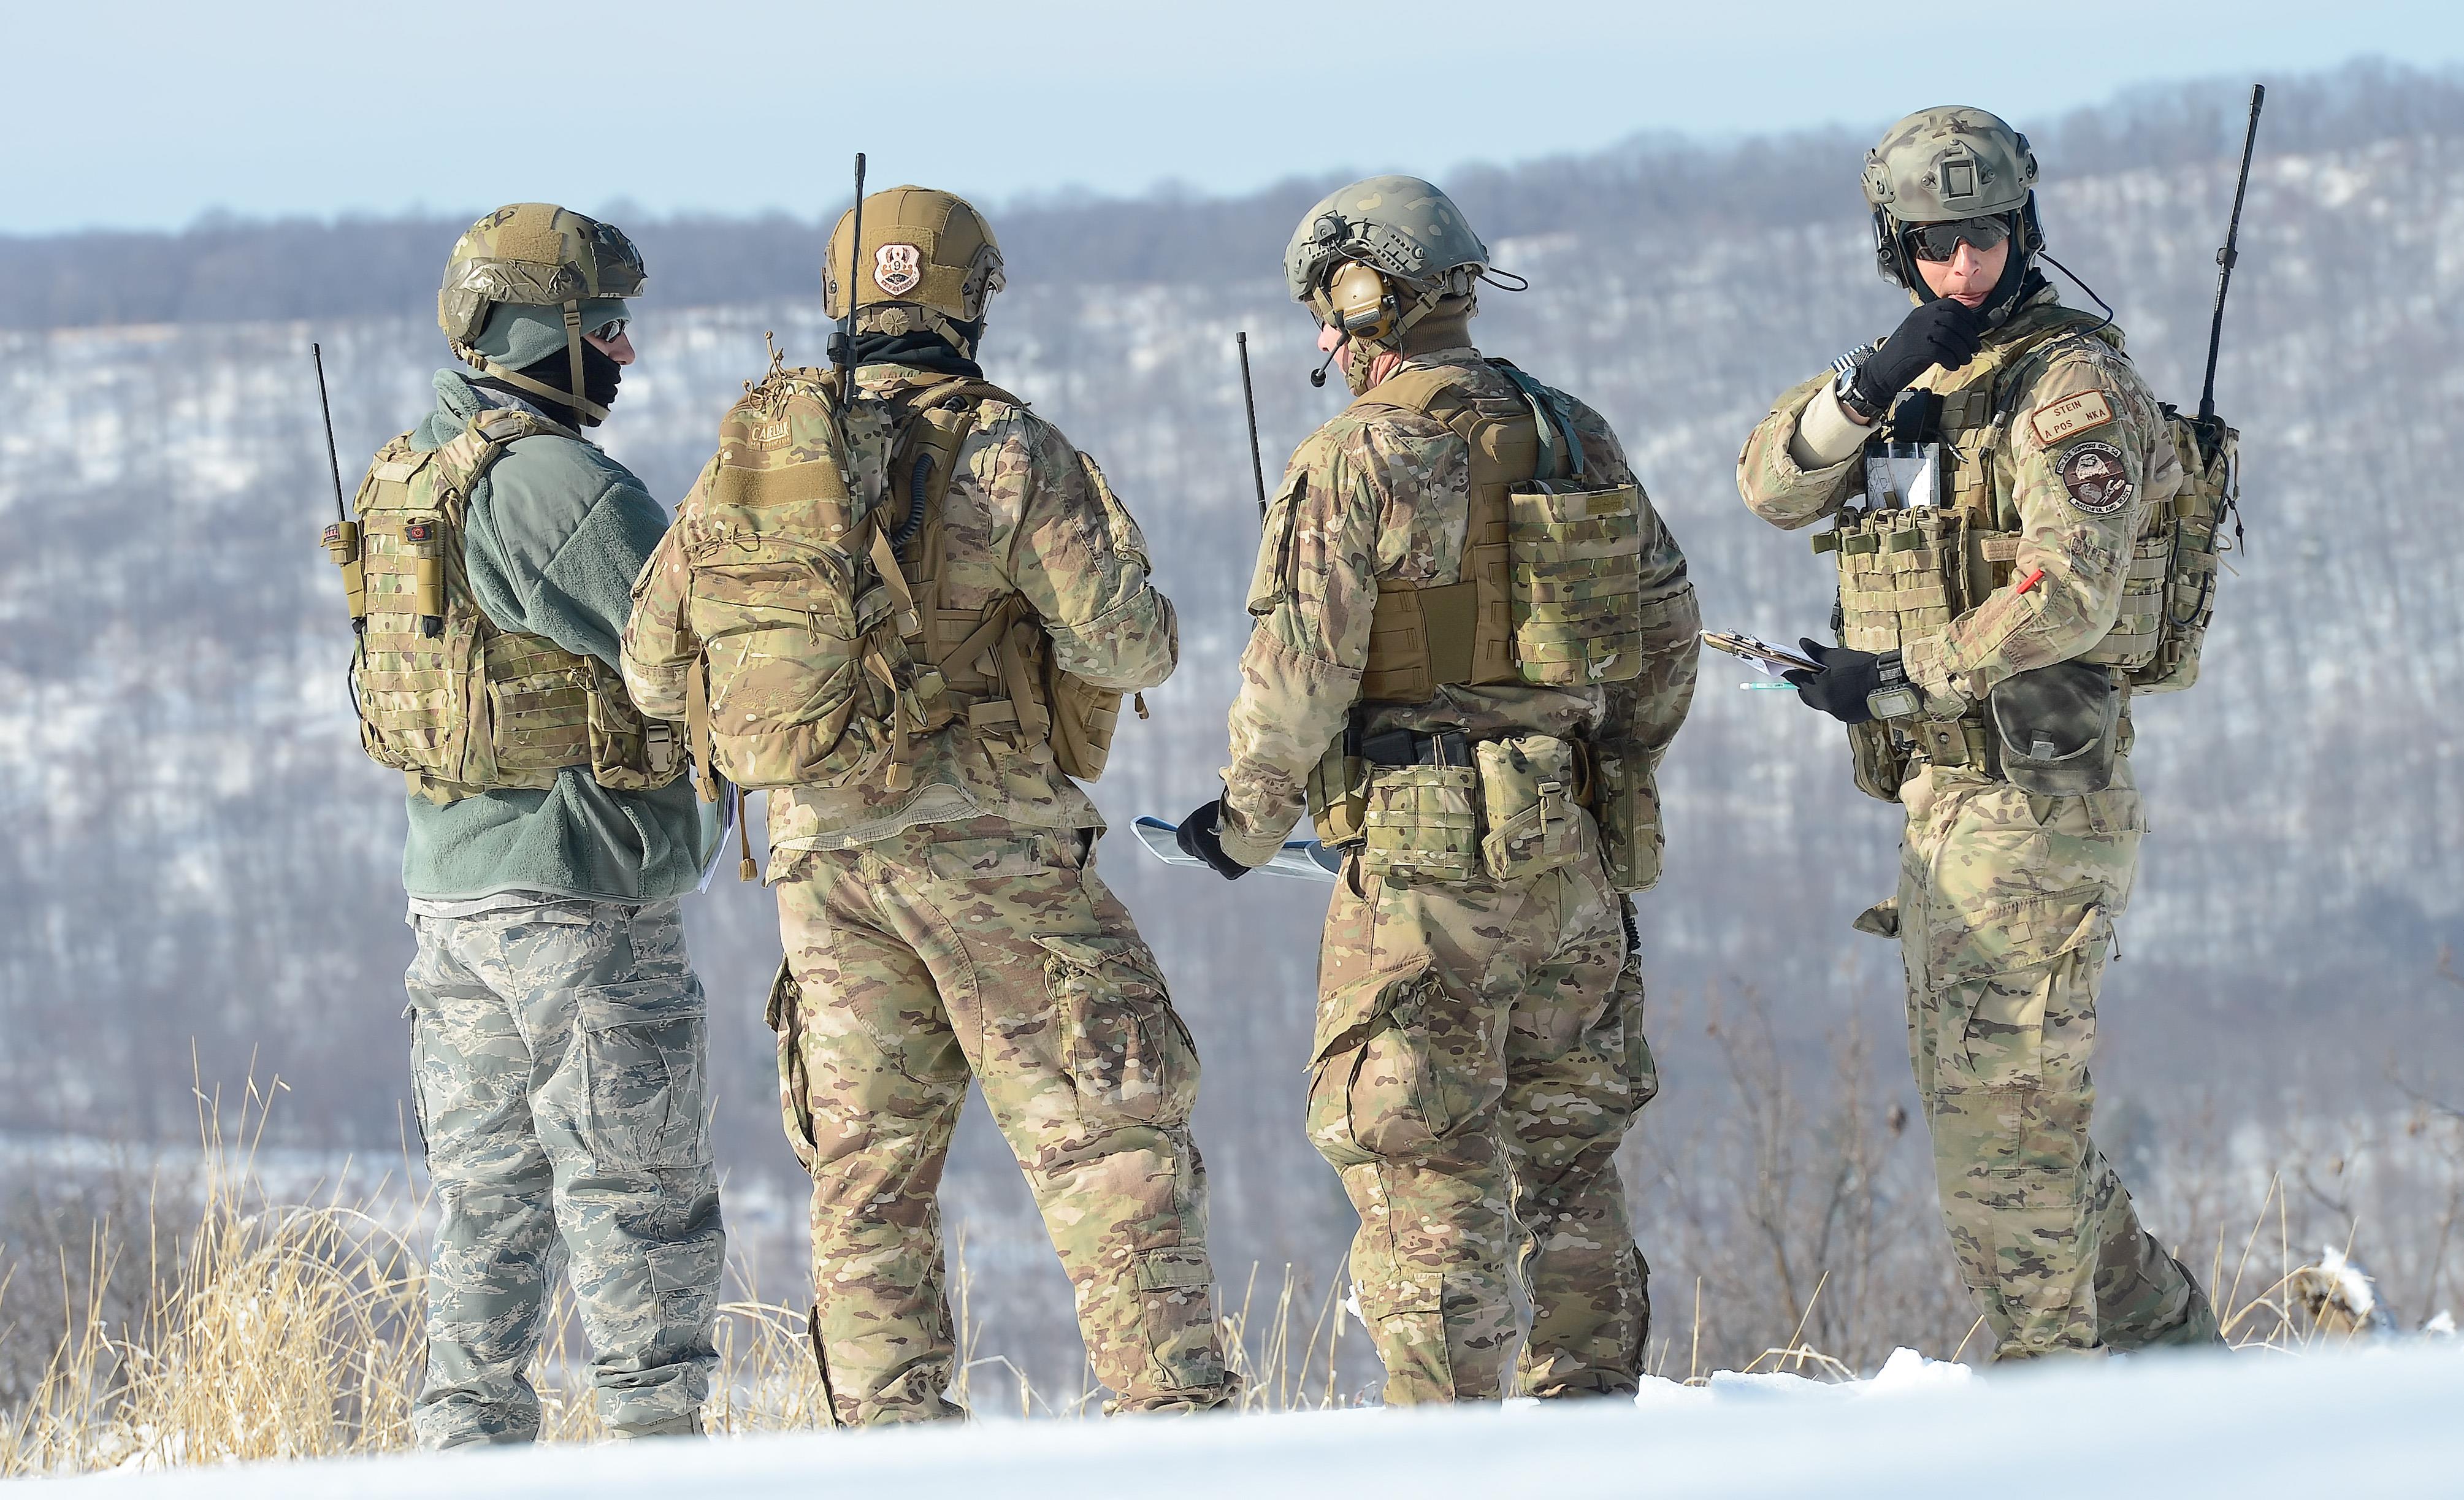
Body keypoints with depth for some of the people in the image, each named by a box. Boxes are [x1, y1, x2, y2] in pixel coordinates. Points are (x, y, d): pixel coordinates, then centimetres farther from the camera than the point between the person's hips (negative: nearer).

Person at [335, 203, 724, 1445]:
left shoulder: (413, 474, 13)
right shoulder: (547, 480, -17)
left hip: (450, 878, 9)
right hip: (572, 889, -9)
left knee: (488, 1195, 12)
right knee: (638, 1189, -3)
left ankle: (467, 1445, 11)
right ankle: (658, 1434, -3)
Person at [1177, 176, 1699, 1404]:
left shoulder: (1356, 462, -11)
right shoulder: (1574, 440, 9)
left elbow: (1298, 672, -13)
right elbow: (1667, 627, 15)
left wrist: (1248, 823, 2)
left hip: (1423, 854, -6)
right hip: (1580, 860, 6)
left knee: (1424, 1168, -2)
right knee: (1567, 1146, 16)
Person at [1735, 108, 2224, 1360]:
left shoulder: (2071, 385, -11)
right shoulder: (1919, 383, 15)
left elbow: (2066, 598, -20)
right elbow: (1774, 486, 3)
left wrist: (1898, 677, -16)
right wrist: (1875, 381, -12)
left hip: (2035, 796, -9)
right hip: (1941, 795, 9)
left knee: (2004, 1112, -7)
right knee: (1977, 1102, 15)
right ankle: (2159, 1333, 24)